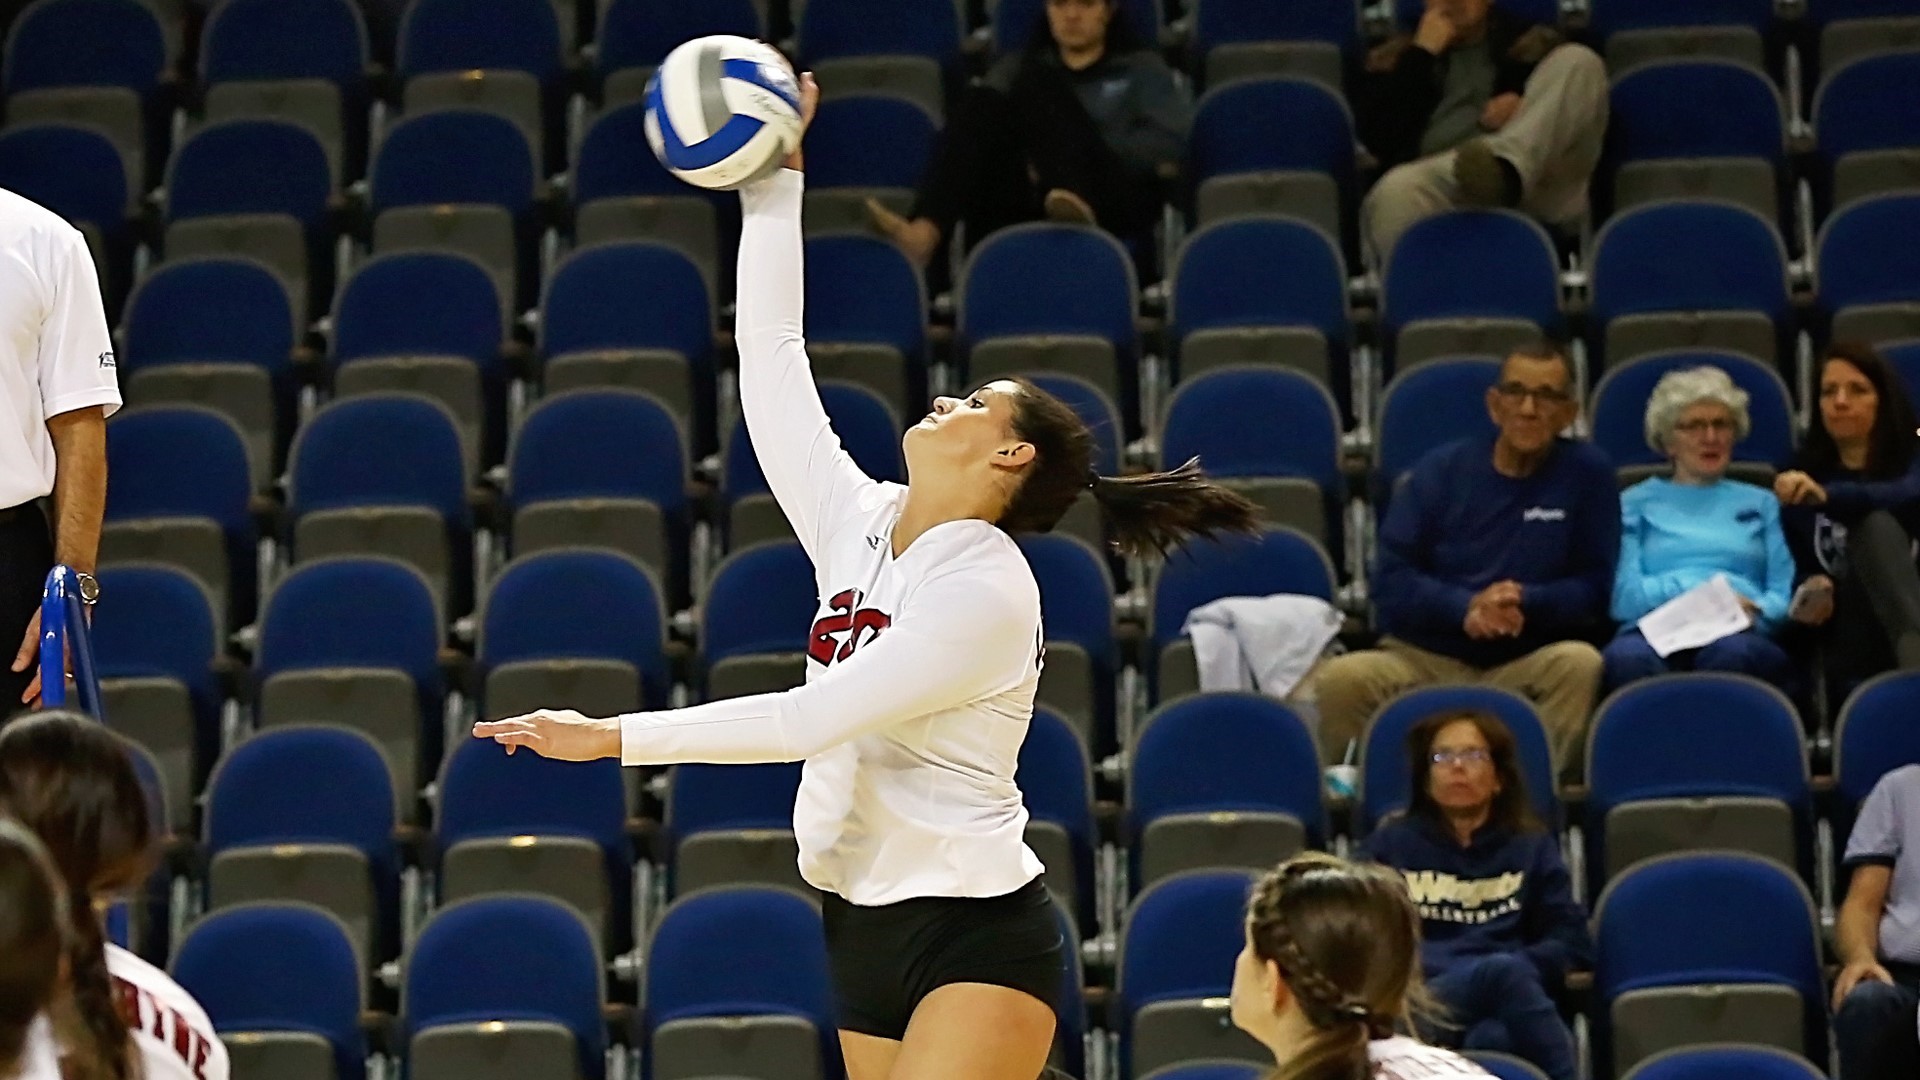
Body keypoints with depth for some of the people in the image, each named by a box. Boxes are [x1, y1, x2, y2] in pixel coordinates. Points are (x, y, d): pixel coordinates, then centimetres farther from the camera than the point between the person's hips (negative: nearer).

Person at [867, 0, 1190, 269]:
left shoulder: (1141, 69, 24)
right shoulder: (1019, 68, 31)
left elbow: (1173, 140, 6)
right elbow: (982, 124, 14)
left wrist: (1090, 155, -4)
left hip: (1111, 199, -3)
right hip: (1027, 204, 3)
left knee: (1041, 87, -24)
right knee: (983, 103, -23)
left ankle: (1077, 206, -55)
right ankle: (924, 233, -49)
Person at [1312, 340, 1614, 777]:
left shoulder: (1587, 473, 7)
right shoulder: (1441, 471, 10)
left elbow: (1595, 588, 3)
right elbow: (1391, 582, 2)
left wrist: (1526, 603, -16)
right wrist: (1465, 609, -16)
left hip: (1527, 666, 0)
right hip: (1424, 657, 0)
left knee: (1580, 664, -33)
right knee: (1341, 679, -29)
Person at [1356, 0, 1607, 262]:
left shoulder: (1530, 42, 25)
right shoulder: (1393, 57, 22)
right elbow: (1377, 137, 4)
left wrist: (1524, 105, -8)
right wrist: (1422, 54, 4)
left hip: (1539, 183, 1)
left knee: (1578, 60, -18)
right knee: (1396, 193, -37)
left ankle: (1509, 168, -40)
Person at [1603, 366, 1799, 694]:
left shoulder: (1761, 504, 29)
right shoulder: (1636, 503, 25)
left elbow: (1785, 596, 15)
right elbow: (1622, 596, 9)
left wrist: (1753, 613, -8)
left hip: (1739, 636, 1)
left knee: (1731, 653, -40)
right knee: (1629, 657, -41)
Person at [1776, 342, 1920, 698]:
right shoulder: (1802, 481, 21)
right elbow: (1796, 573, 23)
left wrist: (1827, 497, -31)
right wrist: (1810, 596, -2)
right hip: (1854, 642, 1)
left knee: (1875, 523, -28)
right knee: (1877, 526, -27)